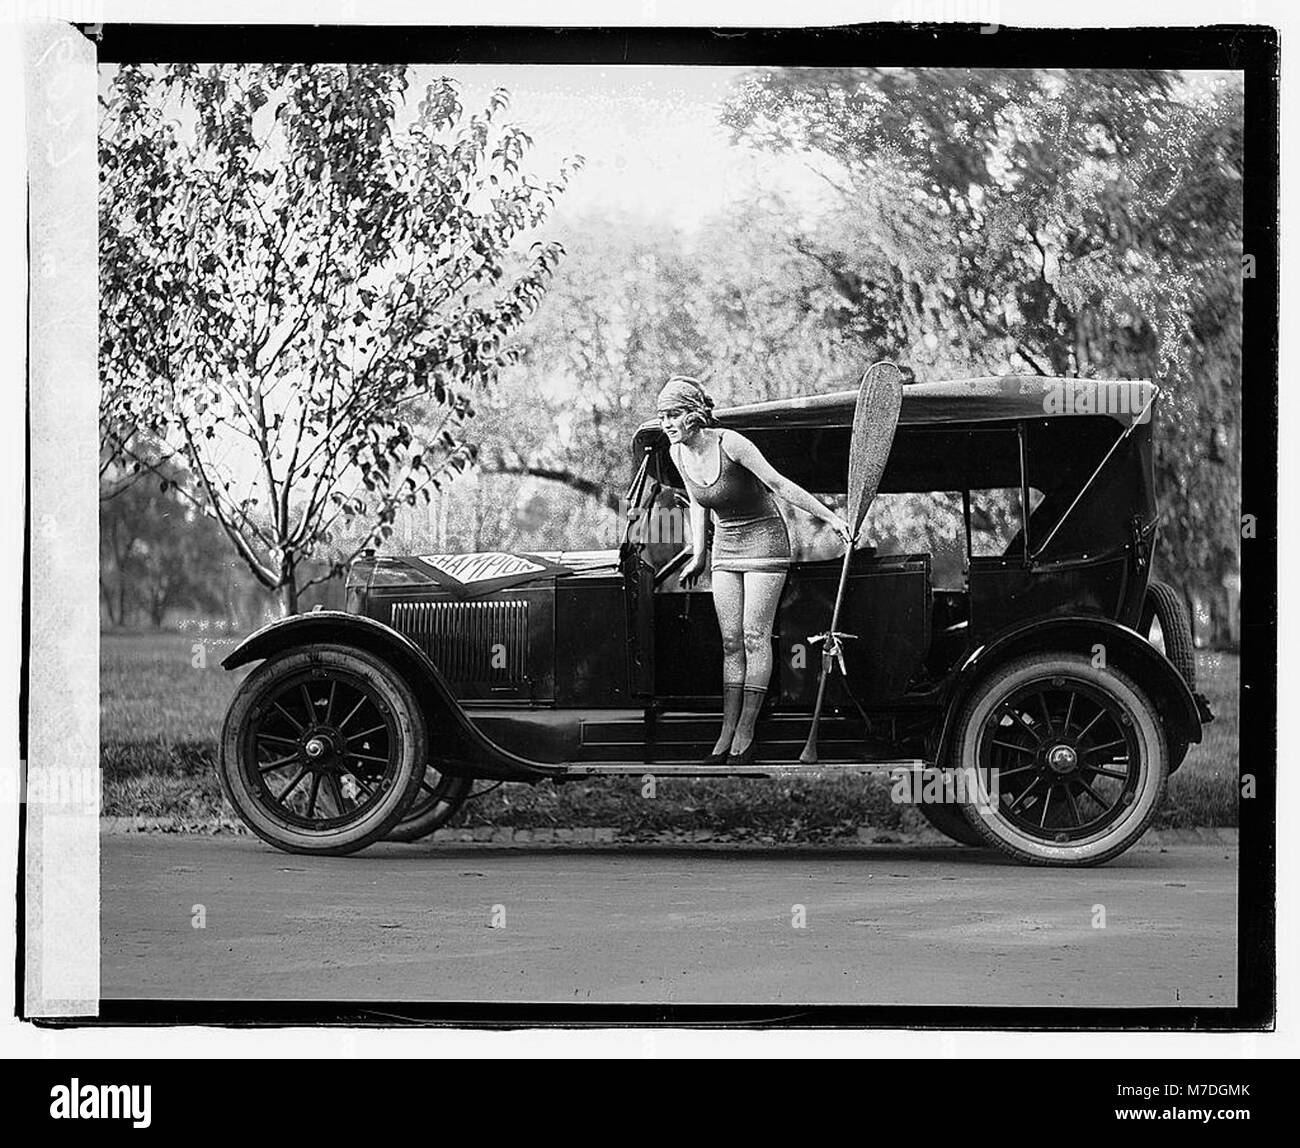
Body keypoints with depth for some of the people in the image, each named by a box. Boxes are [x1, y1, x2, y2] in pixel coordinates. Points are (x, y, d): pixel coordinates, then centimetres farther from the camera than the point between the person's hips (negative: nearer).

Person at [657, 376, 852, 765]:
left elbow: (779, 484, -22)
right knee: (730, 642, 2)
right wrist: (698, 556, 13)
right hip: (725, 547, 6)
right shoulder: (678, 453, -1)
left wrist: (830, 518, -23)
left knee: (755, 637, -8)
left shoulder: (729, 443, -22)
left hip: (764, 540, -6)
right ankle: (725, 737, 1)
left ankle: (744, 739, -5)